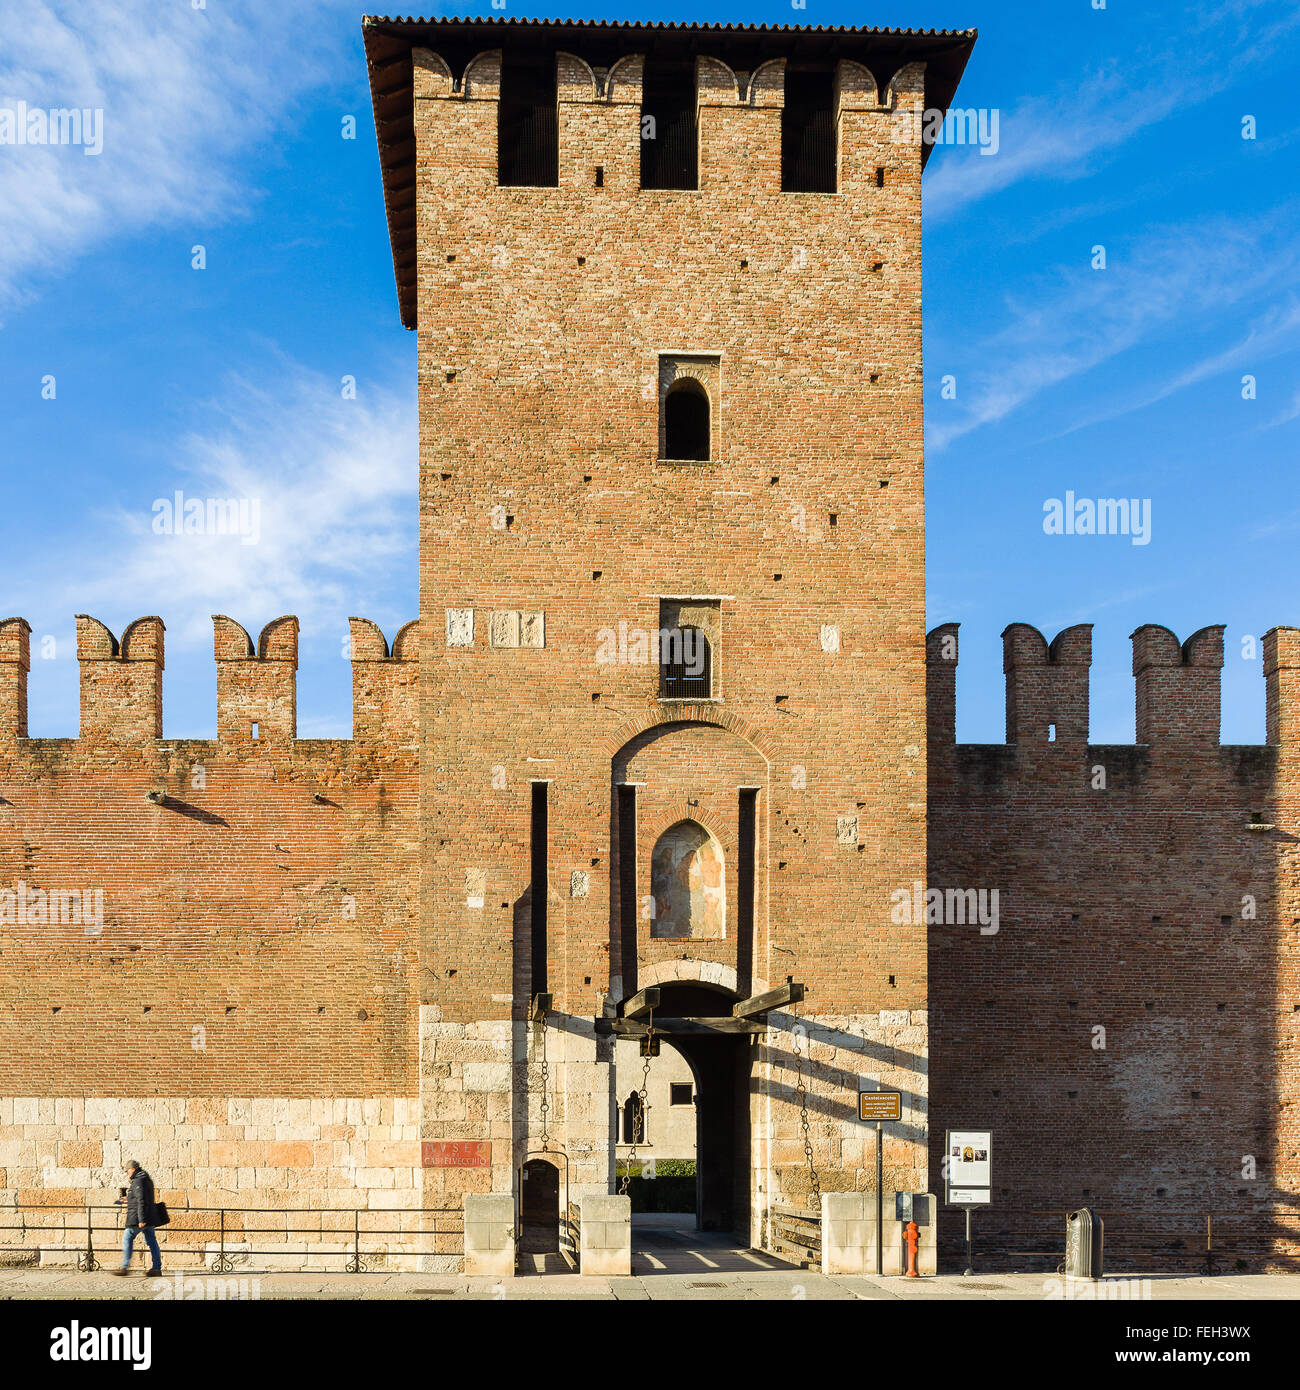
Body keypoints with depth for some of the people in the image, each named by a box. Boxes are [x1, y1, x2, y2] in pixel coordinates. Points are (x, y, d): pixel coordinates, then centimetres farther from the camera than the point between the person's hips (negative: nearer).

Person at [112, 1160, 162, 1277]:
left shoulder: (138, 1181, -14)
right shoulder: (147, 1180, 17)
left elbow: (141, 1201, -22)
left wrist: (141, 1220, -25)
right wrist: (128, 1199, 36)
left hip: (137, 1218, -9)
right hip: (149, 1217, 9)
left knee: (127, 1238, 0)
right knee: (151, 1241, 7)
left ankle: (124, 1267, -1)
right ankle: (157, 1268, 5)